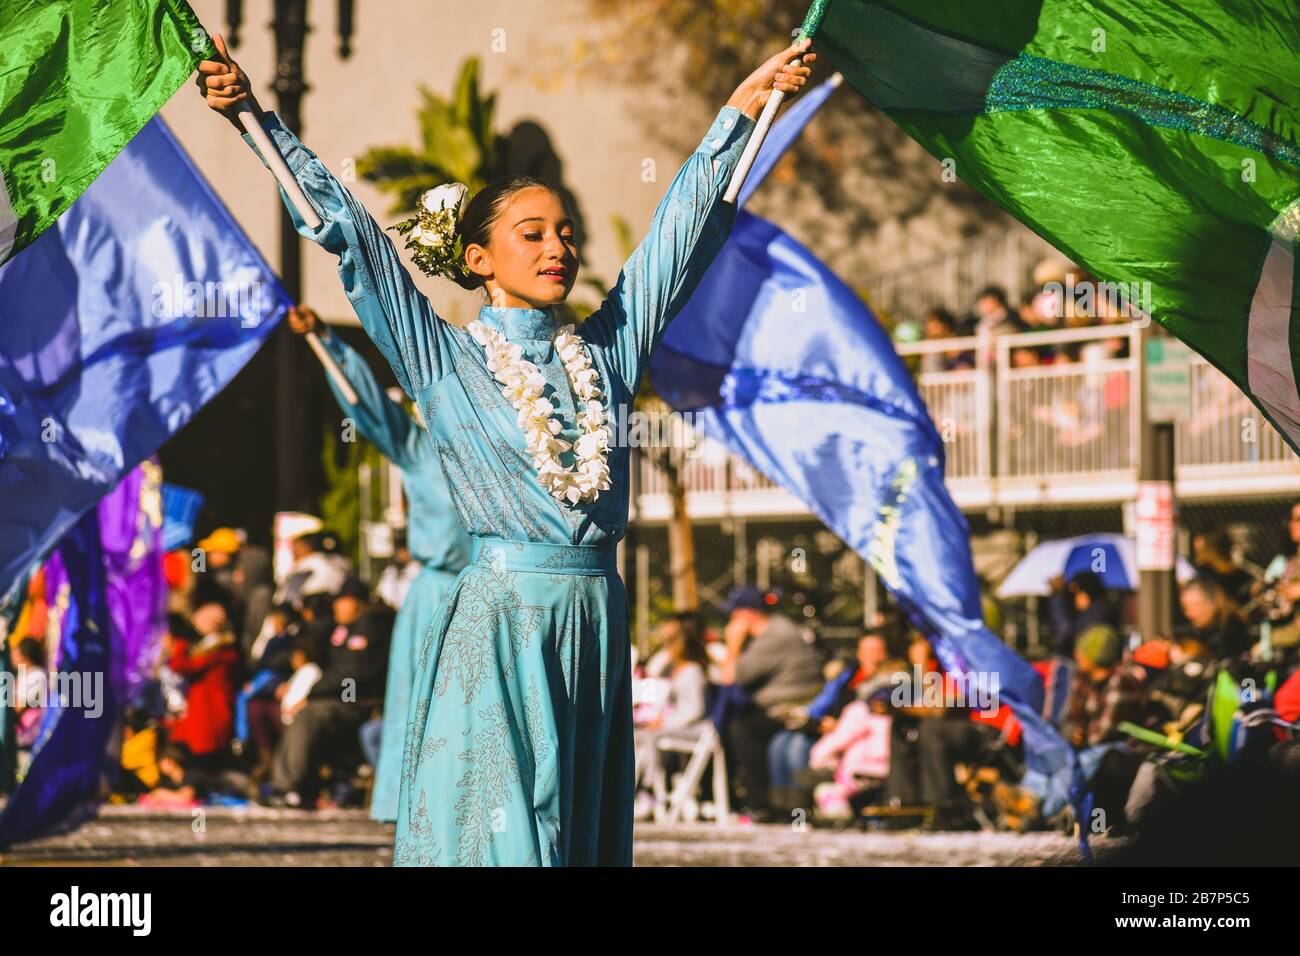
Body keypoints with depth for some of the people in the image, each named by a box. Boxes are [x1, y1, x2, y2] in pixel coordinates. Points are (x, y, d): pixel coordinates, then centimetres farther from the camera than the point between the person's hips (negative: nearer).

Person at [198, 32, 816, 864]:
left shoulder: (606, 353, 13)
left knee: (588, 832, 4)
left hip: (596, 620, 4)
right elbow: (348, 231, 0)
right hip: (497, 625, -4)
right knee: (503, 830, -9)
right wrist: (256, 119, -3)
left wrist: (743, 108, 20)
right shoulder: (445, 358, 3)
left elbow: (683, 228, 18)